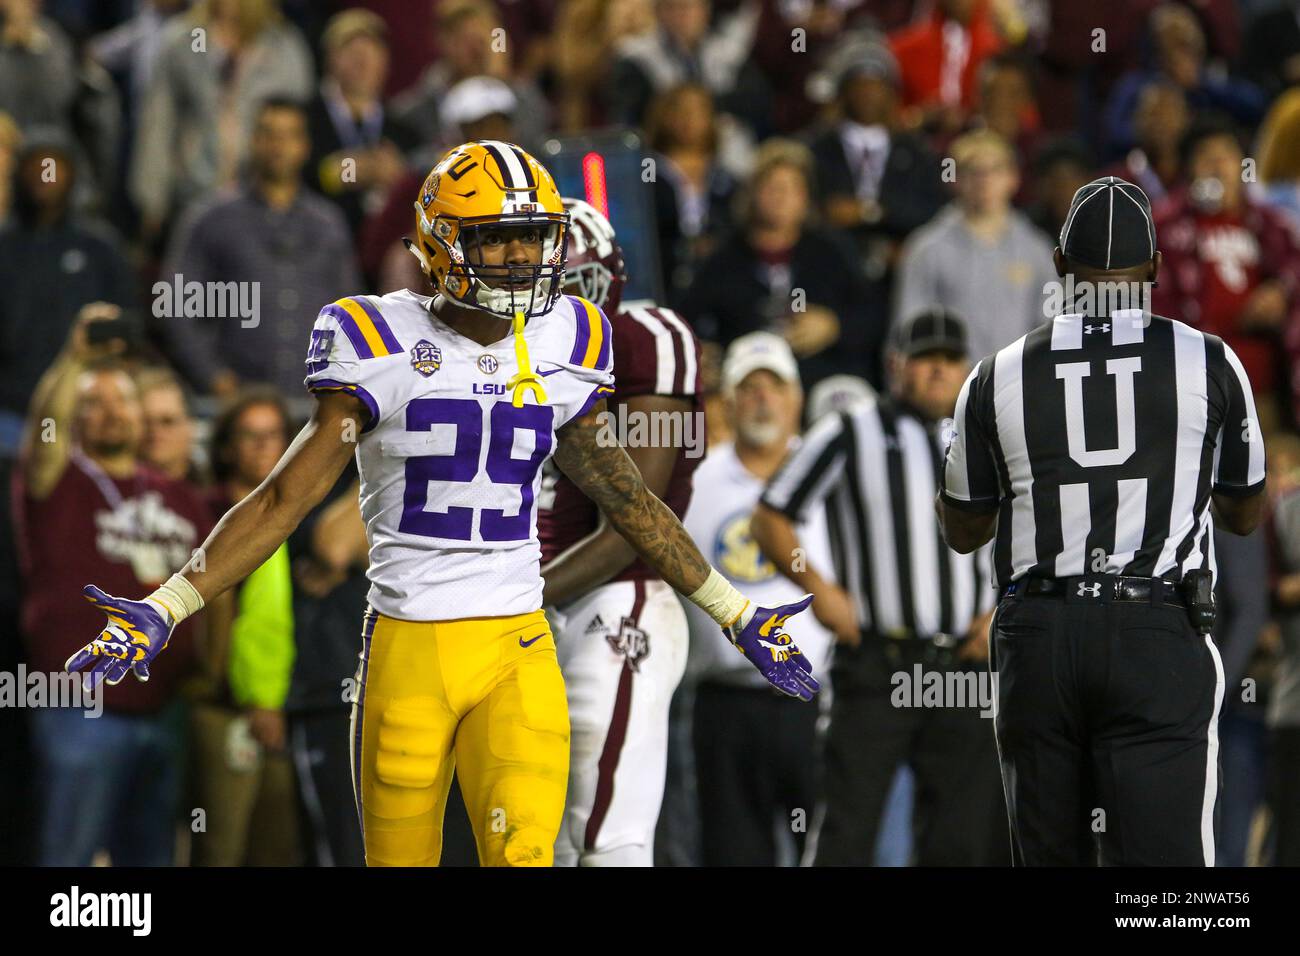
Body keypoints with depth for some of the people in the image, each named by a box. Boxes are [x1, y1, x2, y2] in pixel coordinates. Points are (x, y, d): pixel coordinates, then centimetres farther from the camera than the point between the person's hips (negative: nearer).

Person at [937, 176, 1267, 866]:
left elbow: (963, 531, 16)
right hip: (1158, 634, -2)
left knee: (1048, 855, 10)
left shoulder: (1000, 376, 4)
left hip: (1038, 636, 2)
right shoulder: (1207, 363, 1)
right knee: (1161, 858, -6)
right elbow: (1243, 514, 16)